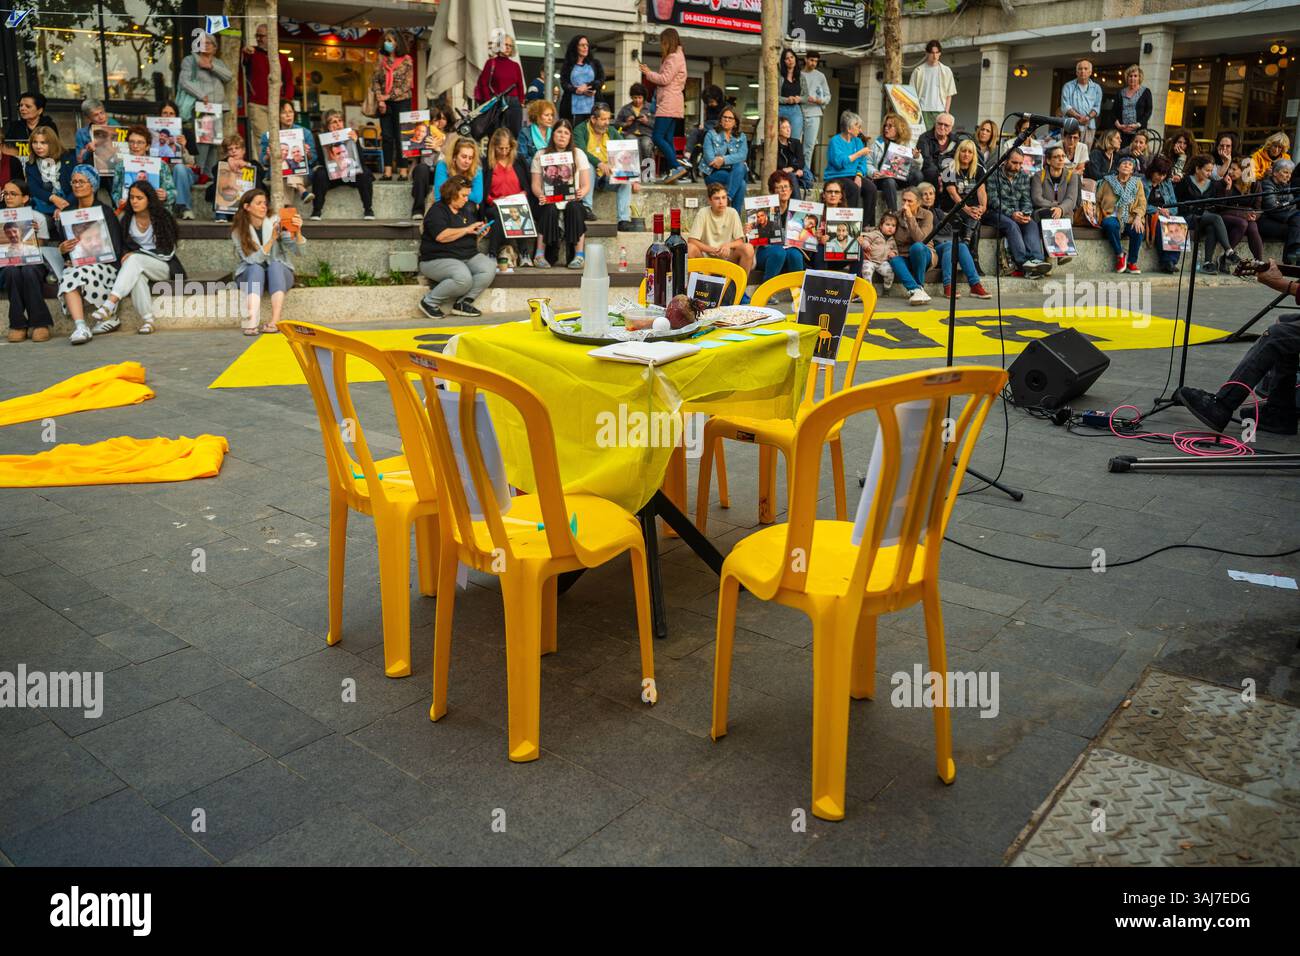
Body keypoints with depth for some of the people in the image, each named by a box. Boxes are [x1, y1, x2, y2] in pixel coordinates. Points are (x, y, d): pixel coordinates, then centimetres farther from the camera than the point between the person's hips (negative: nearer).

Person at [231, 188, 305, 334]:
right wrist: (272, 239, -30)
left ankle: (275, 321, -46)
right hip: (250, 275, 0)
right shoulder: (238, 230, -7)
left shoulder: (276, 222, -7)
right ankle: (251, 322, -52)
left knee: (275, 264, -32)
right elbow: (253, 260, -19)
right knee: (256, 268, -33)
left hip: (279, 273, 0)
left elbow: (296, 251, -15)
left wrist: (297, 232, -35)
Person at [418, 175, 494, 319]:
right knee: (463, 278, -35)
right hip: (438, 258, -7)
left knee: (488, 268, -21)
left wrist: (479, 233, 7)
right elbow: (441, 236, -23)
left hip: (468, 256, 7)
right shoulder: (437, 210, -5)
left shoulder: (467, 210, 19)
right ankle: (430, 301, -14)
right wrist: (467, 229, -15)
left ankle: (463, 302, -13)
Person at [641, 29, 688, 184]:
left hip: (669, 104, -10)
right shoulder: (676, 57, 23)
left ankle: (676, 167, -20)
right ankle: (670, 171, 3)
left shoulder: (674, 57, -9)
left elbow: (665, 79, -15)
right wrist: (650, 72, 9)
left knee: (658, 137, -15)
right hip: (671, 104, 10)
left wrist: (648, 73, -4)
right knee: (667, 139, 6)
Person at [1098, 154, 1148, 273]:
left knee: (1138, 230, -31)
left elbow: (1142, 203, 5)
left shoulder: (1137, 182, 14)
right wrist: (1101, 215, -8)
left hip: (1130, 219, 1)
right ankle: (1120, 255, -17)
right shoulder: (1108, 181, 10)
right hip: (1112, 217, -1)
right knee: (1110, 224, -38)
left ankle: (1132, 262, -10)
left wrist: (1138, 217, -14)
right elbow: (1097, 200, 8)